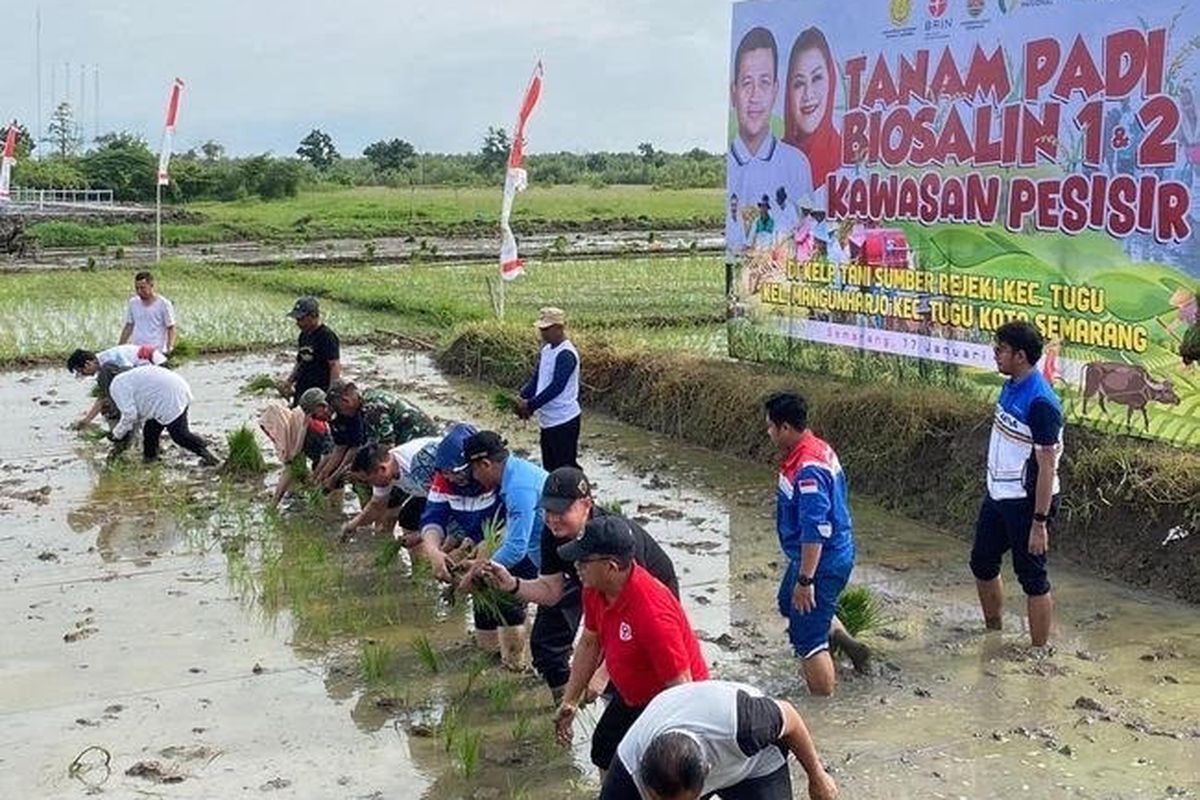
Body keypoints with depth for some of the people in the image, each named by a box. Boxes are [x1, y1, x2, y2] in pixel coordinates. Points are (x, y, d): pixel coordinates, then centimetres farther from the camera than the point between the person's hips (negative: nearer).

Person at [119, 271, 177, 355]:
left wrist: (170, 347, -15)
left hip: (157, 352, -4)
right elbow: (129, 326, 18)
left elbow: (171, 328, -1)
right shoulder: (133, 303, 9)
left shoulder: (164, 304, -5)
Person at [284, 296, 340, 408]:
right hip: (301, 392, 9)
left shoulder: (327, 337, -13)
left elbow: (335, 366, -17)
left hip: (319, 394, -9)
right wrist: (290, 381, 12)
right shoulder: (304, 335, 14)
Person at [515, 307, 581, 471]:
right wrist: (523, 397, -3)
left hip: (564, 420, -9)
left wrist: (530, 405, -20)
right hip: (547, 420, 9)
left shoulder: (566, 354, -19)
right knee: (549, 466, 16)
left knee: (565, 467, -5)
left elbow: (556, 387, -24)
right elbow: (536, 377, 13)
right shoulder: (546, 349, 10)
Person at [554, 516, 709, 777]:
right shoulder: (595, 589, -12)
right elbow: (590, 643, 6)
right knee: (604, 752, 24)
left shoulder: (652, 613, -38)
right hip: (630, 697, 9)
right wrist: (570, 701, 7)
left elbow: (681, 686, -31)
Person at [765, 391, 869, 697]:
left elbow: (815, 531, -31)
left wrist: (805, 579, -26)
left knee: (808, 640, -1)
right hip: (836, 554, 11)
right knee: (789, 604, 32)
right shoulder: (819, 449, 2)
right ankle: (850, 645, 42)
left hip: (822, 562, -11)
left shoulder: (807, 470, -30)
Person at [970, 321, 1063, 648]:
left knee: (1032, 579, 2)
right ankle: (993, 634, 39)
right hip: (998, 495, 10)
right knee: (982, 563, 20)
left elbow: (1047, 465, -22)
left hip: (1026, 502, -10)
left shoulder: (1040, 402, -24)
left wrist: (1039, 522, -21)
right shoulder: (1012, 386, 4)